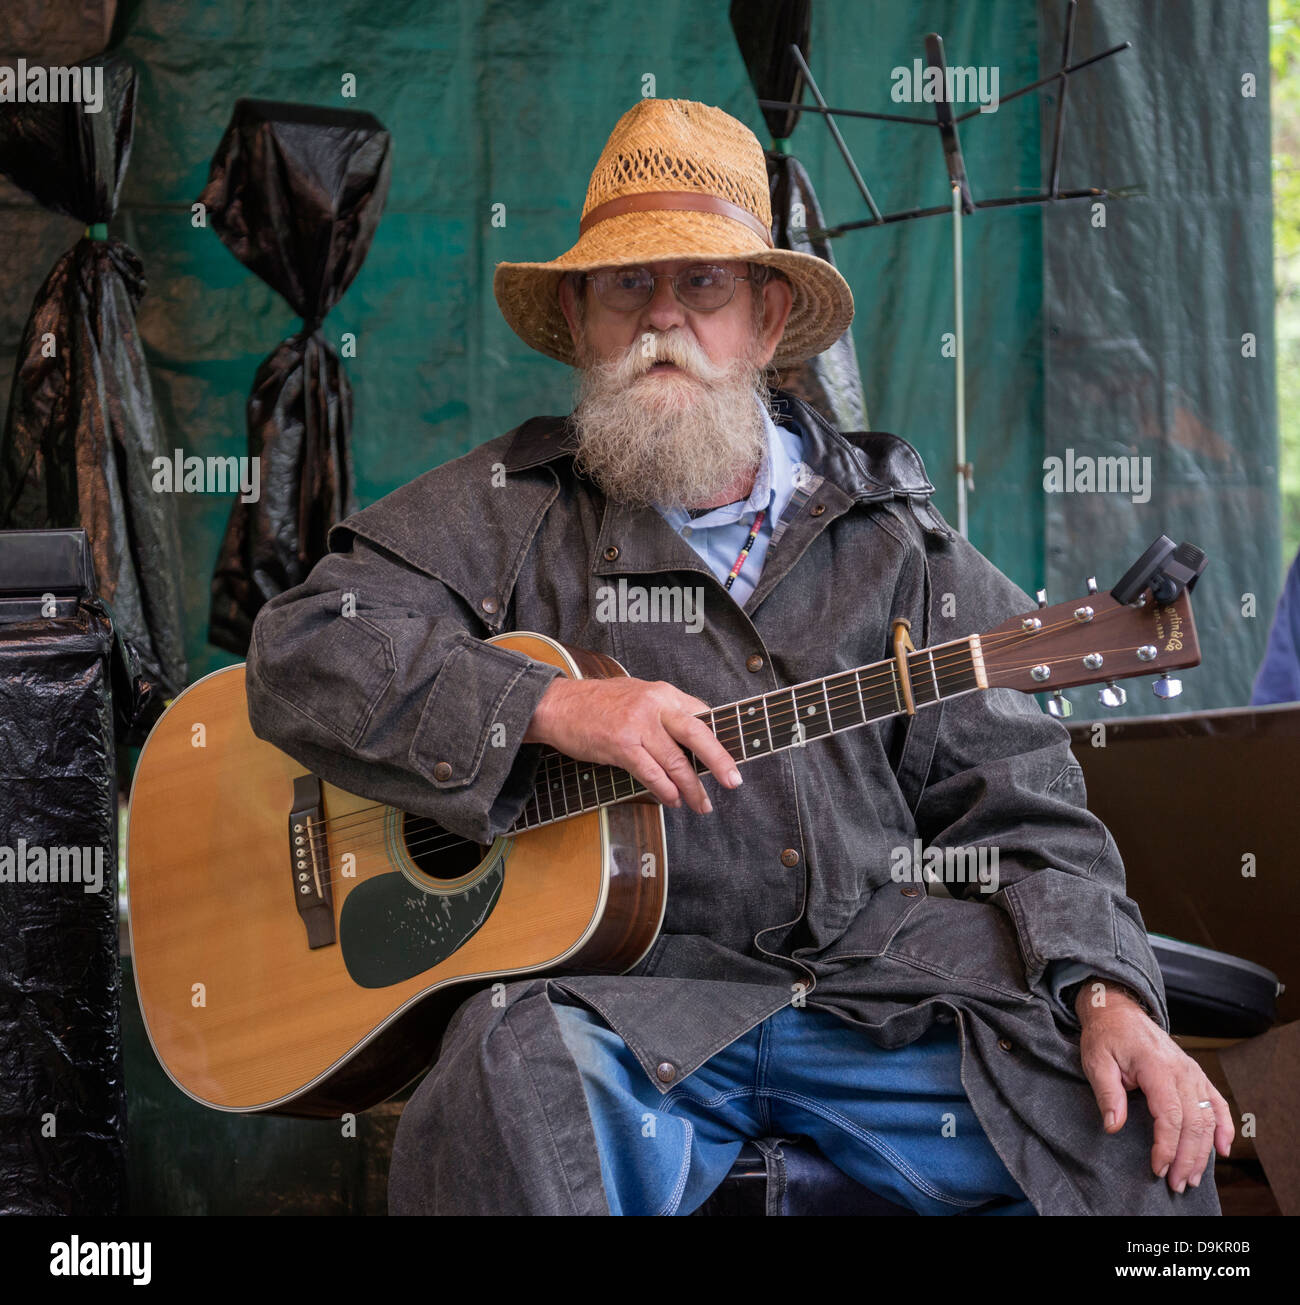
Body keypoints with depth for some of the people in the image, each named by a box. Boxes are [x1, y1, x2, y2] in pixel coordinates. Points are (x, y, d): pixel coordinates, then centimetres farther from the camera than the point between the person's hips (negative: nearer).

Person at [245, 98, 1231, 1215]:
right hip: (619, 977, -2)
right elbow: (301, 652, -4)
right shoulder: (508, 509, 8)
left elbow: (1016, 800, 10)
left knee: (1152, 1140, -16)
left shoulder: (888, 530, 14)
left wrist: (1108, 996, -6)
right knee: (520, 1089, -36)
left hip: (878, 972, 3)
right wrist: (547, 706, -15)